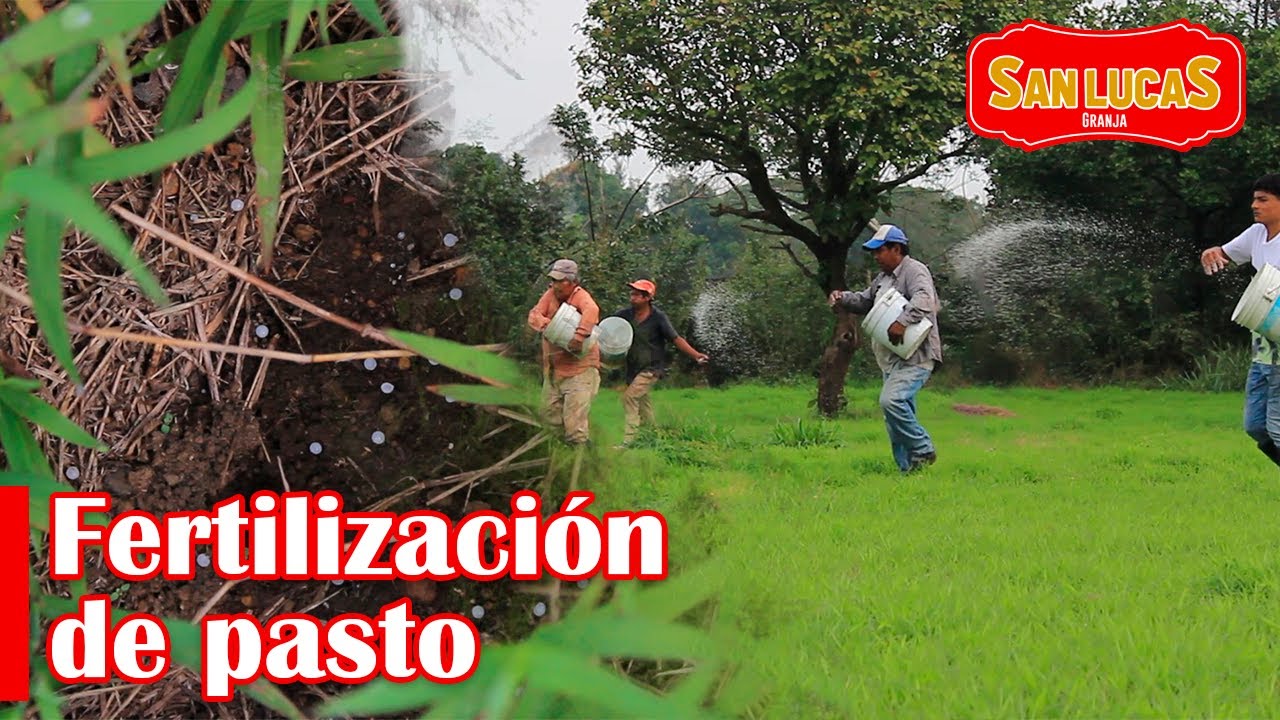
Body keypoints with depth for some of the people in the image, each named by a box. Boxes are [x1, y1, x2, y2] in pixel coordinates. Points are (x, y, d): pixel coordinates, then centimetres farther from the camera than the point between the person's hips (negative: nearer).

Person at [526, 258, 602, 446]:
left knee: (575, 423, -11)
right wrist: (546, 324, -25)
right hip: (553, 367, 8)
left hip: (579, 368, -8)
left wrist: (579, 336, -39)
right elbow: (534, 315, -5)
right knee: (550, 413, 15)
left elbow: (591, 311, -34)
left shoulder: (580, 296, -16)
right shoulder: (551, 295, 4)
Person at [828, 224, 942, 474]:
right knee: (895, 423, 8)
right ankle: (908, 468, 13)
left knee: (891, 399, -27)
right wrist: (842, 298, 12)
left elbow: (923, 299, -27)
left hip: (916, 357, -10)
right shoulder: (883, 278, 21)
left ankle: (923, 450, -14)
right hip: (893, 359, 10)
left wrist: (903, 322, -38)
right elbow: (865, 301, 31)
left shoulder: (914, 271, -9)